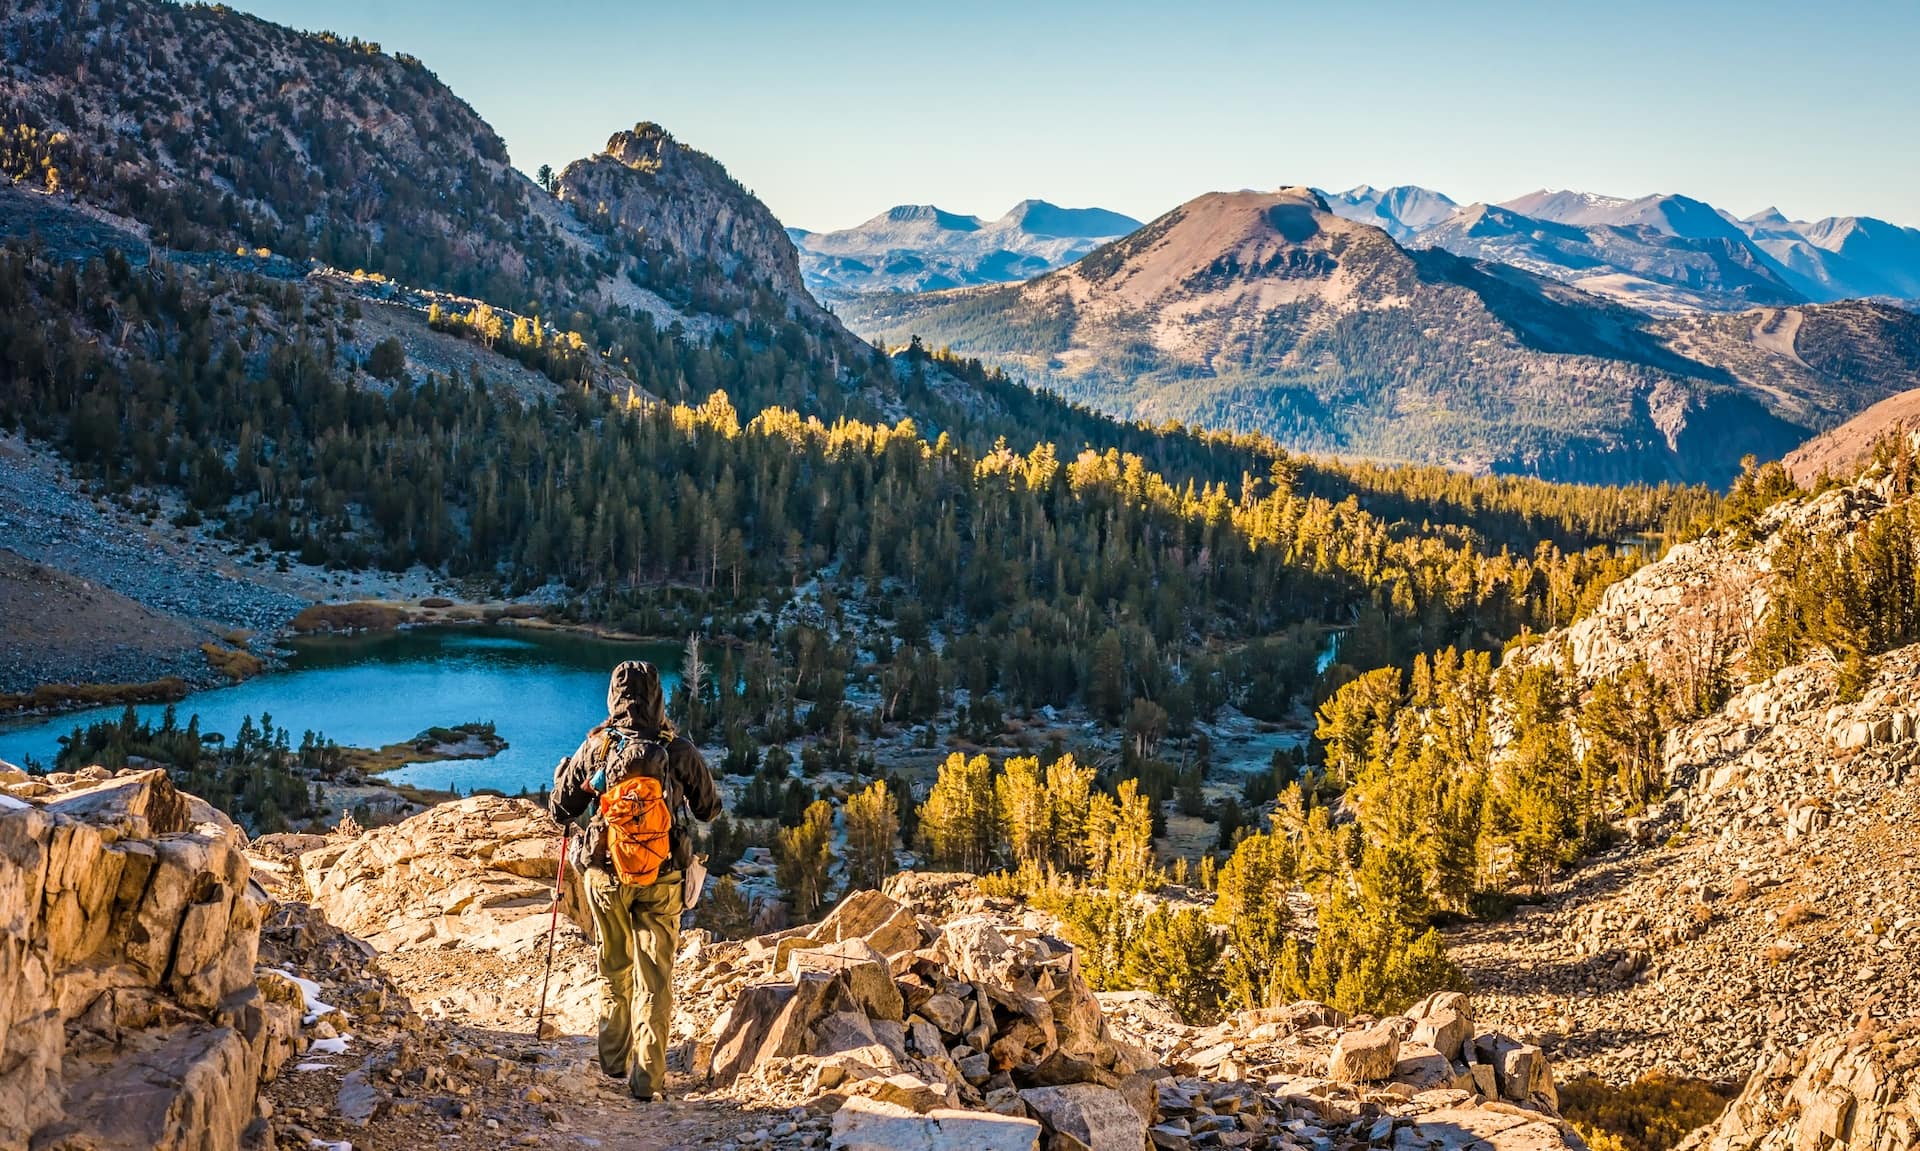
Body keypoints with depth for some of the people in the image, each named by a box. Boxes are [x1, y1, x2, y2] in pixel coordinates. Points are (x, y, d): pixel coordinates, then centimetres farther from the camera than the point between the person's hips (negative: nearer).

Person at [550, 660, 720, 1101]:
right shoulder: (679, 750, -7)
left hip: (607, 874, 1)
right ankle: (647, 1077, 4)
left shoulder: (596, 746, -5)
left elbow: (561, 811, 4)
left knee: (615, 969, 20)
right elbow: (709, 809, 5)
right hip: (661, 879, -1)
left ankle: (614, 1061, 32)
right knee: (655, 977, 6)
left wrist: (564, 770, 23)